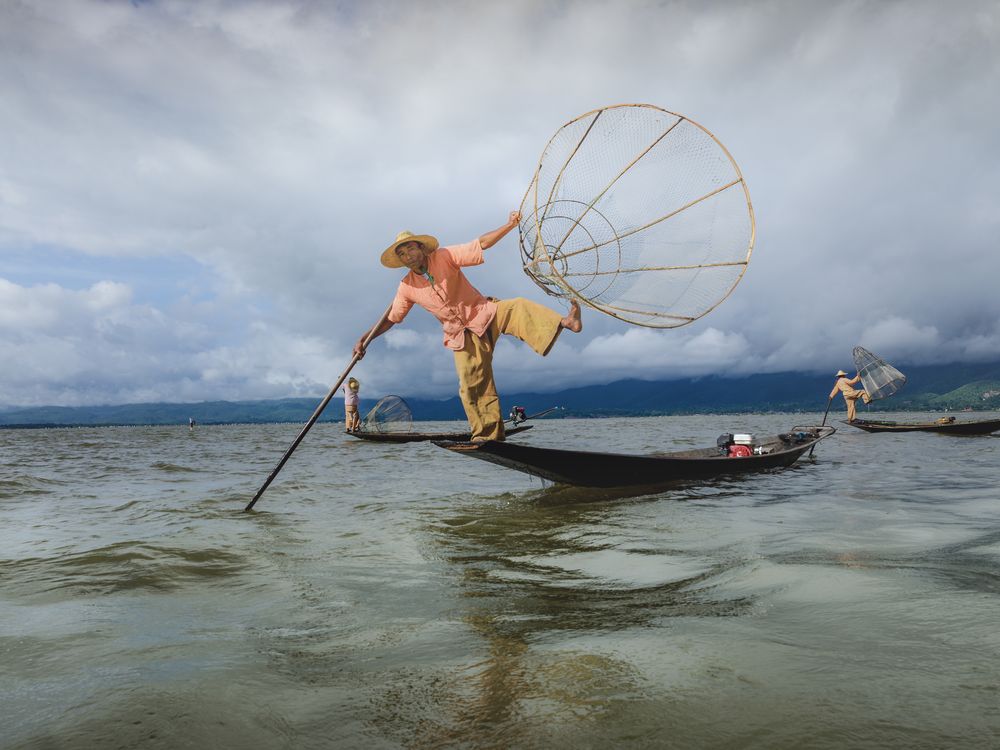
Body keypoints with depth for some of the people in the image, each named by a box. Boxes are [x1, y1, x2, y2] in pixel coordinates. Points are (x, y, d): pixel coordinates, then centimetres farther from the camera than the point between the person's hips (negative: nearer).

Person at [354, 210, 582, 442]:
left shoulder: (444, 256, -7)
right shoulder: (407, 288, 1)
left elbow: (482, 244, -12)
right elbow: (390, 319, 12)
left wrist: (510, 225, -22)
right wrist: (364, 339, 5)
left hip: (485, 313, -2)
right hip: (462, 336, 2)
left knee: (518, 308, -32)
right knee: (472, 386, -4)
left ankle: (564, 323, -50)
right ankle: (486, 435, 5)